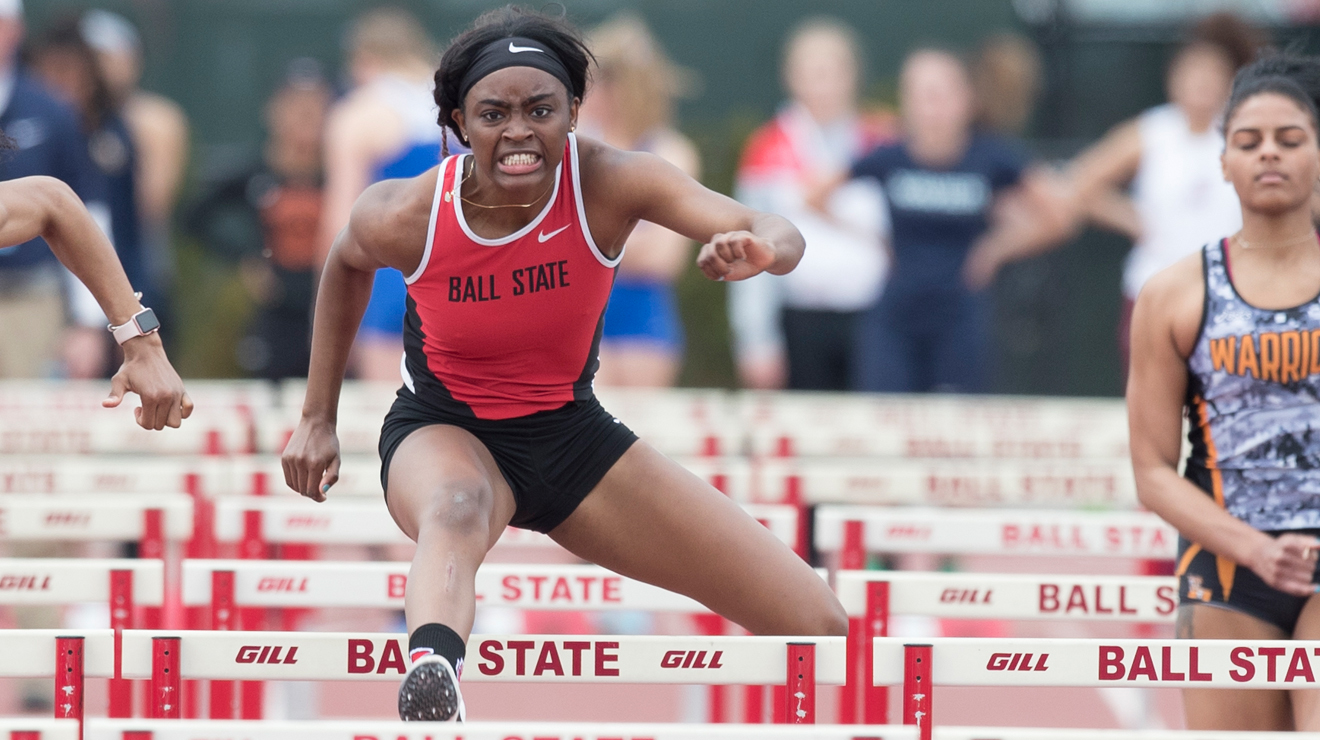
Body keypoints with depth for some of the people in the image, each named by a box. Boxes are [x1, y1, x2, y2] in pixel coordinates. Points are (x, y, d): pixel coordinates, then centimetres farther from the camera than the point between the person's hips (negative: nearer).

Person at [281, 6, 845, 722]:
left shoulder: (607, 181, -22)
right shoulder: (405, 217, -21)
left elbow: (781, 235, -35)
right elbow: (346, 265, 6)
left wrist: (757, 247, -59)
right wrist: (317, 418, 10)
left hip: (570, 431, 3)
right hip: (444, 433, -3)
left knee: (817, 624, -5)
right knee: (459, 508, -46)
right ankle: (430, 668, -77)